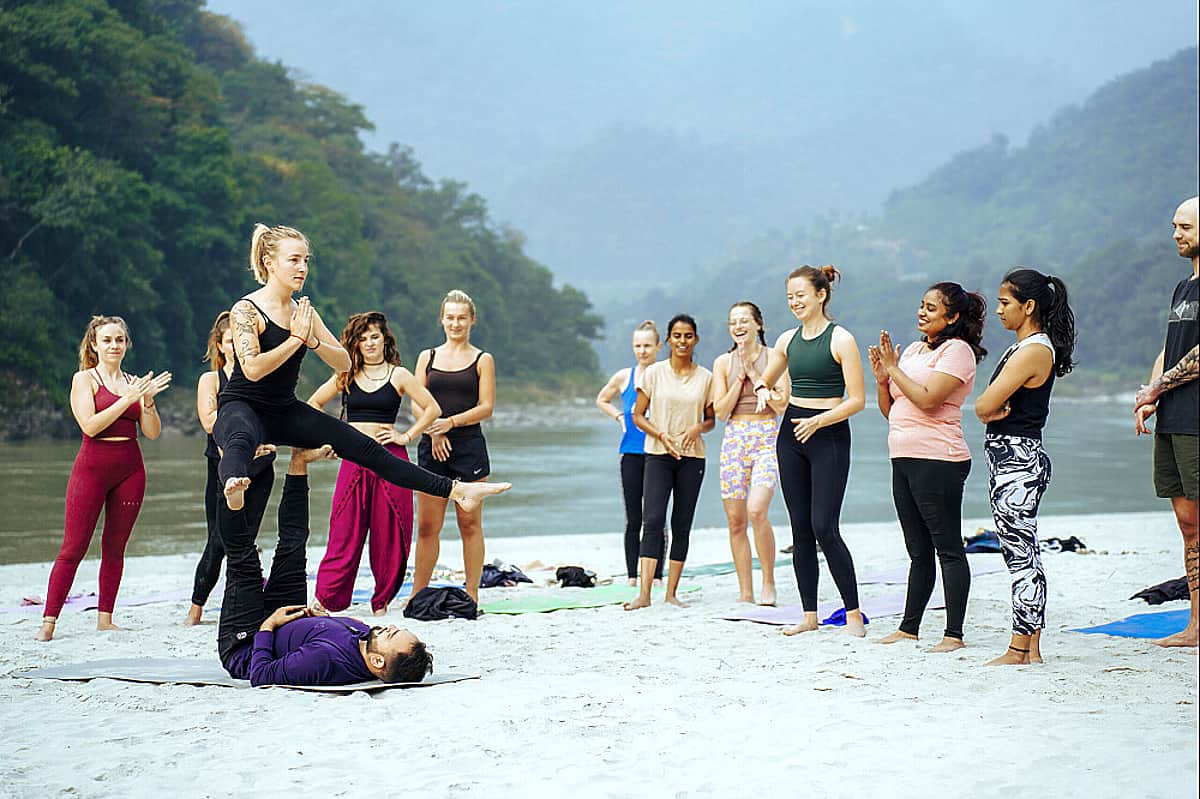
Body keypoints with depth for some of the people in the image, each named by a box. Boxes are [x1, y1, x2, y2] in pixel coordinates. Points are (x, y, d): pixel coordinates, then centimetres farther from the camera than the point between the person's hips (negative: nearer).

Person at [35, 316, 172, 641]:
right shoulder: (84, 379, 0)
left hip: (130, 469, 4)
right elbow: (90, 425, -14)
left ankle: (105, 618, 12)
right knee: (73, 548, -6)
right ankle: (48, 622, -5)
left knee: (115, 547, 6)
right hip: (93, 467, -4)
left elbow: (153, 432, 6)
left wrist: (148, 401, -10)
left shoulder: (134, 383, 12)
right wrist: (129, 399, -17)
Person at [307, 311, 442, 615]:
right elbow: (313, 404, 21)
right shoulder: (346, 376, 9)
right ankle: (324, 599, -3)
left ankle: (382, 602, 10)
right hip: (353, 459, 1)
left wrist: (406, 436, -2)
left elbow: (432, 408, 3)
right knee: (344, 532, -3)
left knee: (388, 534, 1)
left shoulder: (398, 375, 3)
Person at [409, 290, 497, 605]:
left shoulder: (482, 360, 6)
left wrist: (451, 422, -14)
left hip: (469, 446, -2)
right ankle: (417, 595, 8)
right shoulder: (428, 357, 12)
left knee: (470, 523, -1)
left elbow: (486, 407, -2)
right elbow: (417, 403, 7)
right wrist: (433, 431, -10)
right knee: (427, 526, 3)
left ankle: (472, 595, 5)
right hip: (432, 447, 2)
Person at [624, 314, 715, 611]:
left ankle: (671, 592, 9)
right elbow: (638, 416, 4)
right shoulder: (654, 373, 1)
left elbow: (711, 419, 13)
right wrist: (662, 436, -12)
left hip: (692, 457, 2)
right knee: (653, 521, -13)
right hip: (658, 455, -2)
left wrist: (698, 428, -9)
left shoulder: (706, 377, 6)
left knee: (682, 525, 4)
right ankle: (643, 594, -18)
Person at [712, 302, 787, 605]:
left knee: (756, 510, -23)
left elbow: (781, 404, -7)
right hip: (734, 440, 4)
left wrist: (753, 372, -7)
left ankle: (768, 581, -7)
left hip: (768, 438, -4)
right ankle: (745, 592, 11)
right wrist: (740, 376, -4)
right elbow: (720, 412, 4)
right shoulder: (723, 362, 9)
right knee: (736, 520, 2)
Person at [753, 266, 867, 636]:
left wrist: (818, 420, -20)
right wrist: (763, 391, 1)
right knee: (800, 529, 6)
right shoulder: (788, 339, 10)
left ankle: (853, 612, 0)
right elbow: (765, 379, 25)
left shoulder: (840, 339, -8)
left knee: (824, 528, -12)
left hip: (830, 435, -6)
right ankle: (809, 615, 13)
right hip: (791, 434, 6)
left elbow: (857, 400, -10)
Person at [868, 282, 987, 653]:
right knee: (918, 551, 14)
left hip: (937, 460, -9)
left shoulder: (957, 350, -7)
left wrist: (894, 368, -11)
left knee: (948, 548, -4)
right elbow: (890, 410, 19)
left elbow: (927, 399, -20)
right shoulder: (912, 350, 18)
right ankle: (908, 628, 19)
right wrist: (882, 378, 3)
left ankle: (954, 634, -2)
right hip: (903, 459, 9)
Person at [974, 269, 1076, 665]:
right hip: (1009, 457, 10)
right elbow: (982, 407, 11)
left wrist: (993, 408, 1)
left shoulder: (1033, 351, -15)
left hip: (1018, 459, -10)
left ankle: (1018, 649, -1)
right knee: (1026, 553, 11)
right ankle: (1031, 648, 16)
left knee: (1020, 553, -6)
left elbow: (984, 406, -19)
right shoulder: (1022, 348, 16)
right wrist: (1000, 410, -9)